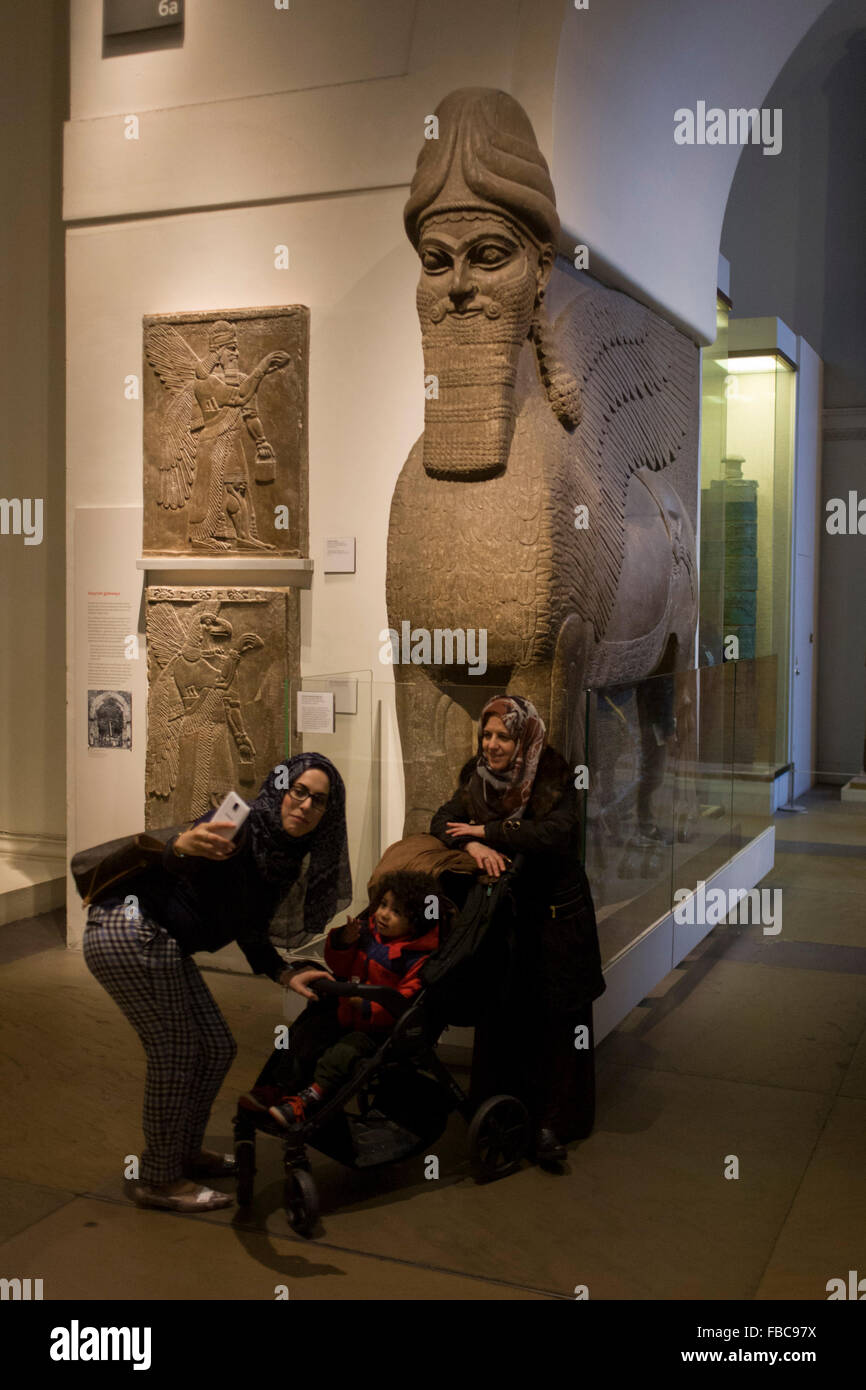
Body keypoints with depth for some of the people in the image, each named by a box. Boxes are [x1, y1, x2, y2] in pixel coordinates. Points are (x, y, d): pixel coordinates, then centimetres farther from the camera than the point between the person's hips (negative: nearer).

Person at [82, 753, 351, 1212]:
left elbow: (249, 933, 13)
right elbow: (169, 861, -31)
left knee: (216, 1049, 13)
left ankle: (185, 1153, 33)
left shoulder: (283, 858, 9)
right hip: (130, 930, -10)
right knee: (175, 1055, -4)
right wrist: (182, 846, -54)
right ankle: (159, 1181, 11)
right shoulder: (244, 826, -17)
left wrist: (286, 976, -1)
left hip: (157, 942, 10)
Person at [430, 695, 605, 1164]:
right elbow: (443, 821, -4)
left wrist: (486, 831, -20)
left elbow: (558, 832, -25)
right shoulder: (477, 777, 2)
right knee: (501, 1017, 6)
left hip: (555, 918, -3)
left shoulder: (553, 779, -12)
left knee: (556, 1020, 0)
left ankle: (552, 1123, 10)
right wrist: (472, 845, -25)